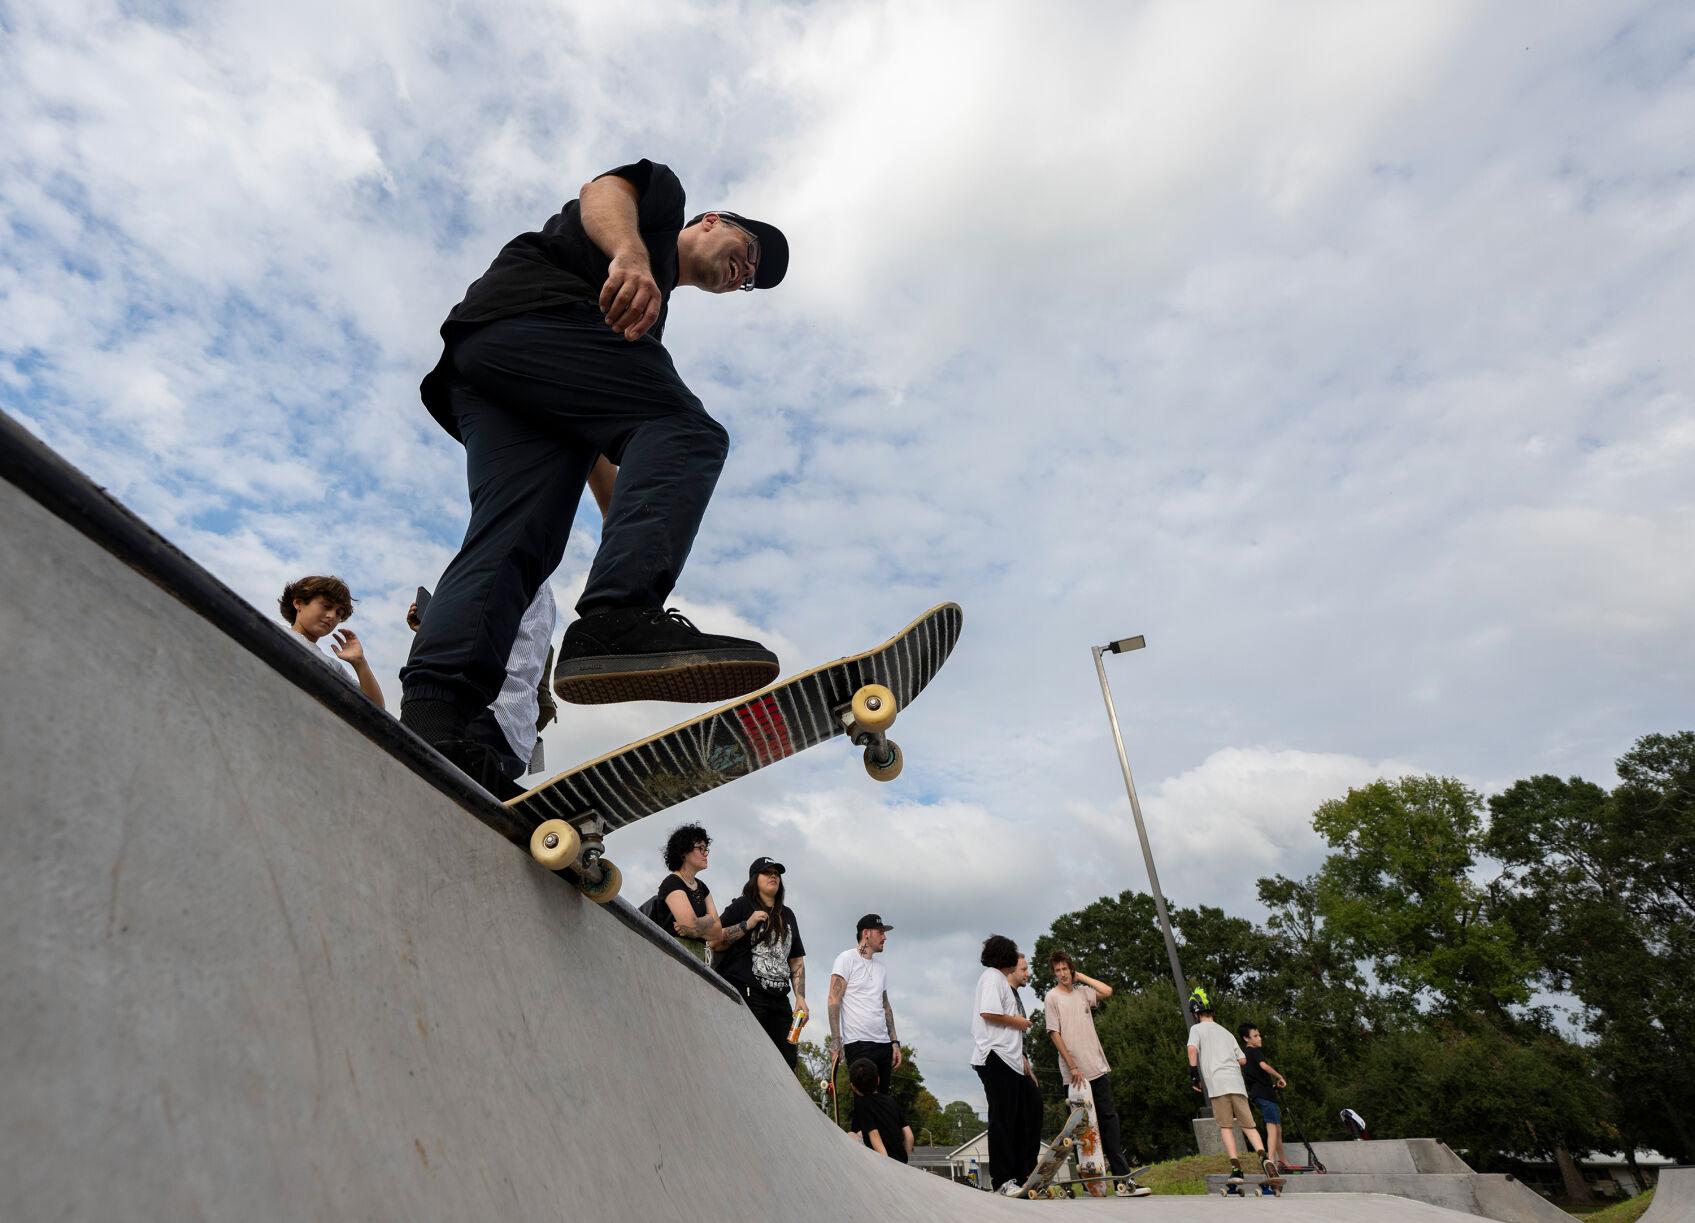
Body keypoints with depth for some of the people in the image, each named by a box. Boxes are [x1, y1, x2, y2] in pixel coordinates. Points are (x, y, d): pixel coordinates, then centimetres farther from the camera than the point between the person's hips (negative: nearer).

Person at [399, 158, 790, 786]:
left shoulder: (655, 308, 39)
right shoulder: (662, 194, 27)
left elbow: (601, 443, 29)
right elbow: (602, 192, 1)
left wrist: (631, 527, 19)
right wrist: (629, 254, -21)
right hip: (531, 313, -7)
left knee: (510, 539, -11)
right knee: (688, 434, -21)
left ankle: (429, 714, -27)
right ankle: (617, 620, -42)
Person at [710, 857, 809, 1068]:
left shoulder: (787, 914, 22)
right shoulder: (742, 906, 5)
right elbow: (715, 942, -7)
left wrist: (800, 997, 11)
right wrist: (747, 925, -12)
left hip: (779, 1000, 6)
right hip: (746, 995, -6)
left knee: (787, 1060, 0)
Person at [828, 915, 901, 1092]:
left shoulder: (880, 969, 21)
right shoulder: (847, 958, -2)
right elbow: (834, 1000, -8)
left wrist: (895, 1043, 15)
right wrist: (835, 1042, -15)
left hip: (884, 1044, 7)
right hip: (858, 1044, -7)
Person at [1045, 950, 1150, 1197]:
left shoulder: (1082, 991, 11)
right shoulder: (1052, 997, -3)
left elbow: (1107, 991, -5)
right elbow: (1055, 1034, -8)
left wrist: (1081, 976, 2)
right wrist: (1072, 1067, -13)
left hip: (1097, 1068, 4)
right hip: (1075, 1072, -4)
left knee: (1108, 1119, 2)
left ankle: (1122, 1178, 2)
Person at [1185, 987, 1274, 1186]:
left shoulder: (1197, 1029, 9)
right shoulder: (1226, 1033, 25)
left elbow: (1192, 1049, -10)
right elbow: (1243, 1060, 21)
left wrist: (1193, 1075, -5)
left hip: (1217, 1082, -4)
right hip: (1236, 1082, 4)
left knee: (1226, 1126, 1)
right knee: (1248, 1125, 6)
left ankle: (1236, 1167, -11)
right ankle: (1263, 1156, -18)